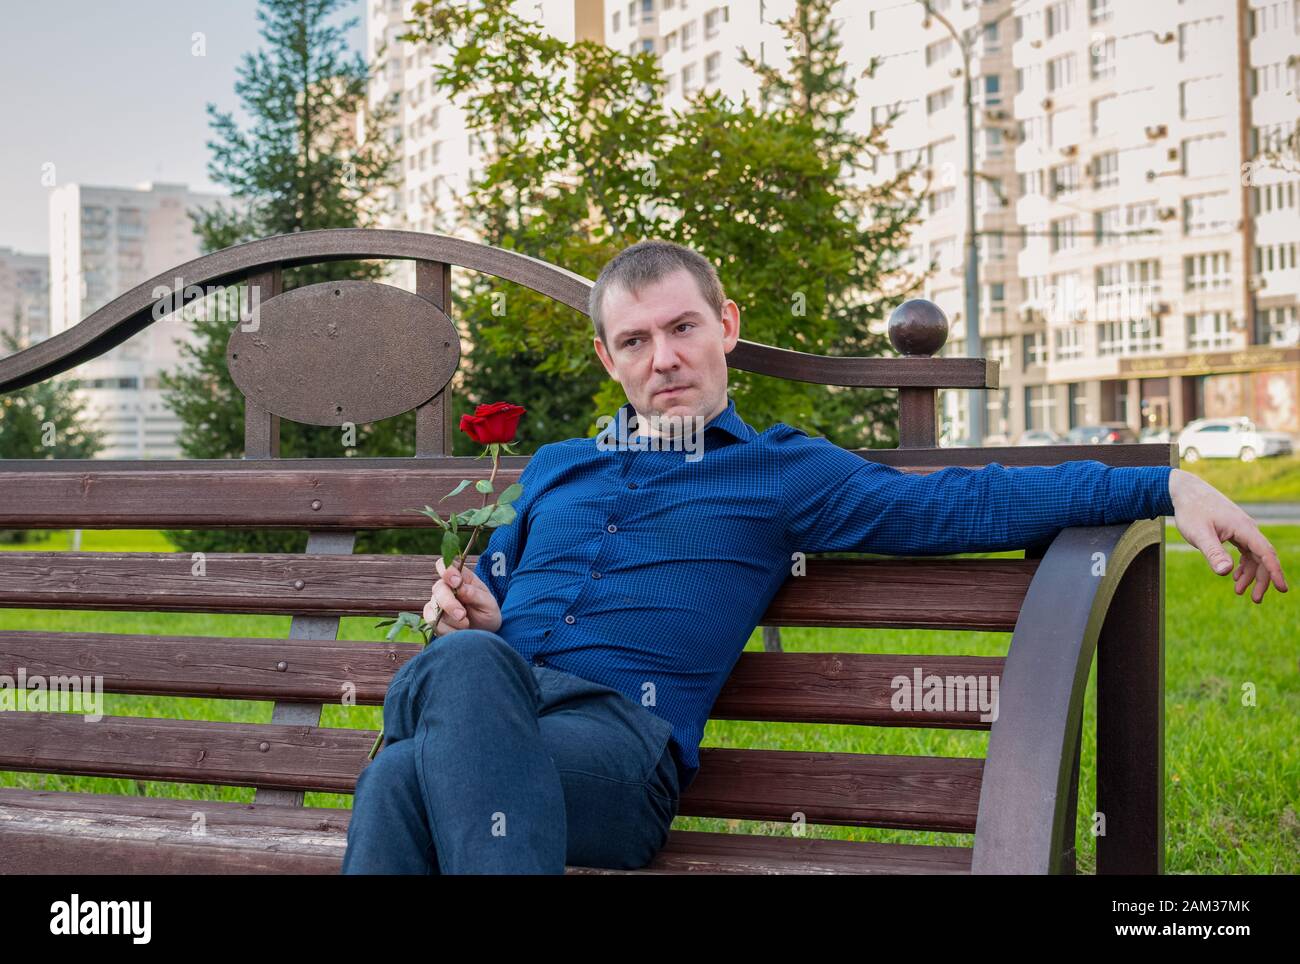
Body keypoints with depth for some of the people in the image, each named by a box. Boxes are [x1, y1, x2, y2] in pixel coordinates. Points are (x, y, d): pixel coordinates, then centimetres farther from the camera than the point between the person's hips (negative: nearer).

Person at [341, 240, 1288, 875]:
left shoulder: (778, 469, 19)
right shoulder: (554, 470, 32)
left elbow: (954, 504, 10)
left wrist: (1165, 485, 0)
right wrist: (470, 617, 9)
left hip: (624, 735, -3)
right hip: (489, 700, 4)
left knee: (410, 778, -35)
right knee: (460, 664, -37)